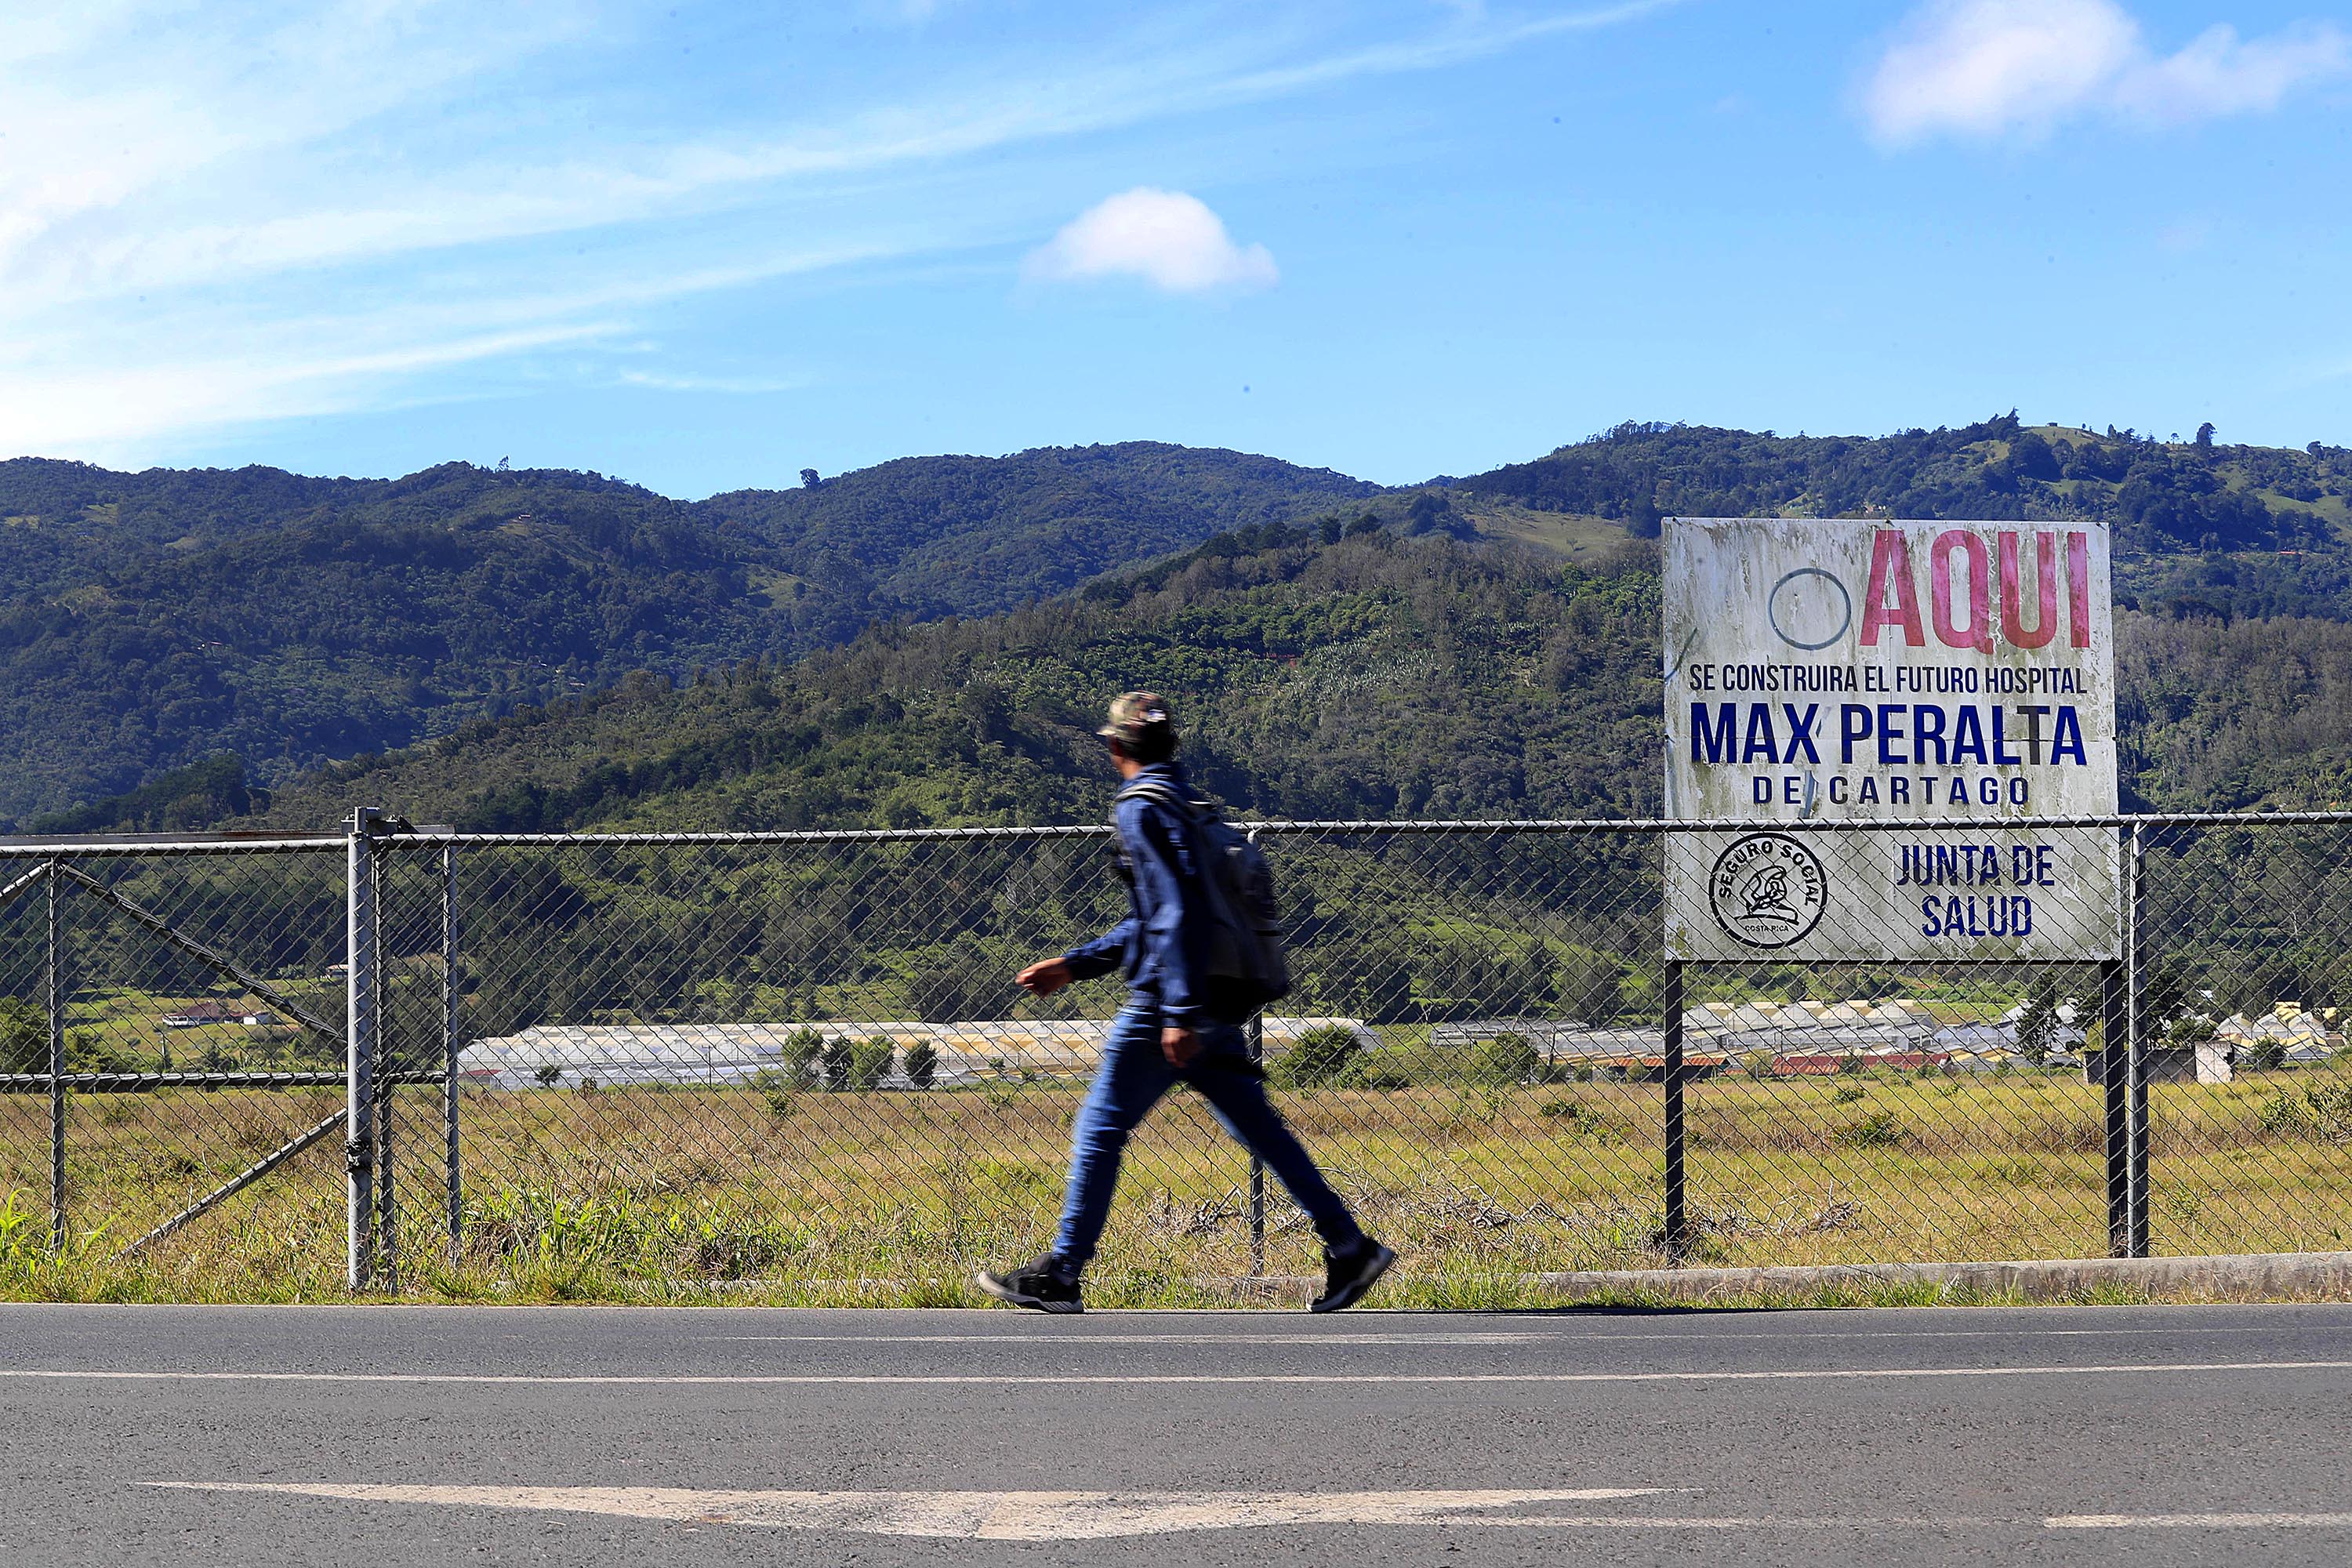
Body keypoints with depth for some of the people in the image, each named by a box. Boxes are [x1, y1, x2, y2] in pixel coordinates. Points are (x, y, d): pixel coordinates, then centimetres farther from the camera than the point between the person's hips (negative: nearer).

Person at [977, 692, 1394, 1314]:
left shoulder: (1141, 809, -11)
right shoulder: (1188, 805, 19)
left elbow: (1178, 912, -22)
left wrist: (1180, 1013, -25)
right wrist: (1073, 964, 28)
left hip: (1168, 1004, -9)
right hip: (1217, 1006, 9)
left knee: (1099, 1130, 0)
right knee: (1259, 1129, 9)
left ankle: (1059, 1275, 4)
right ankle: (1349, 1247, 5)